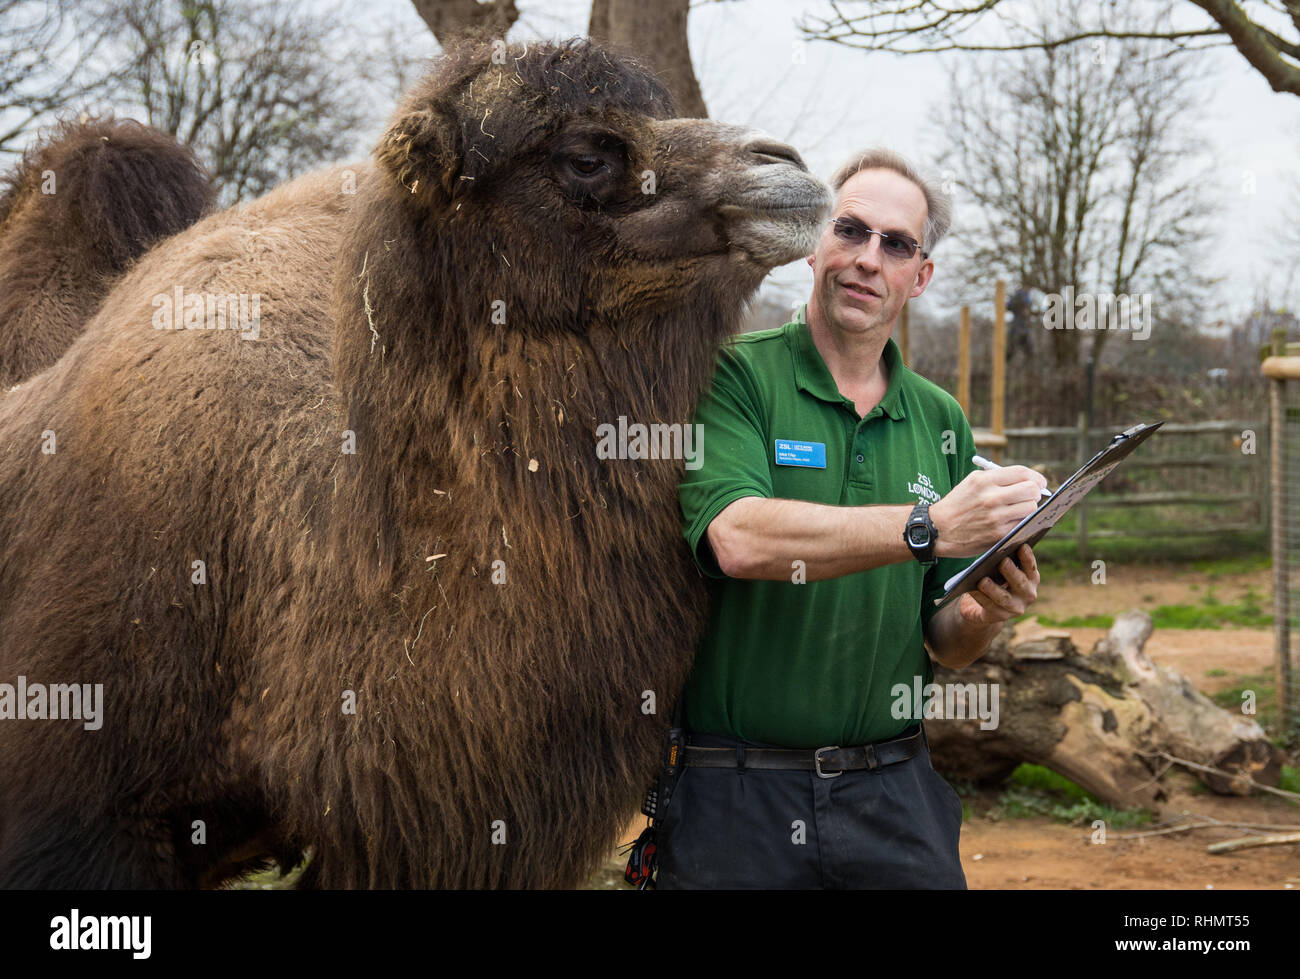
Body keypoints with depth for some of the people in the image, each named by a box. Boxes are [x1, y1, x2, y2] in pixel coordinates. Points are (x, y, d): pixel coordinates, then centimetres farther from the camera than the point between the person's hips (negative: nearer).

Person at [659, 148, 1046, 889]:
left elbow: (945, 647, 13)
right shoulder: (734, 375, -4)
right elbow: (738, 538, -23)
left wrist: (981, 619, -10)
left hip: (896, 798, 4)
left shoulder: (941, 422, 11)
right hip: (737, 797, -4)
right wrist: (930, 528, -27)